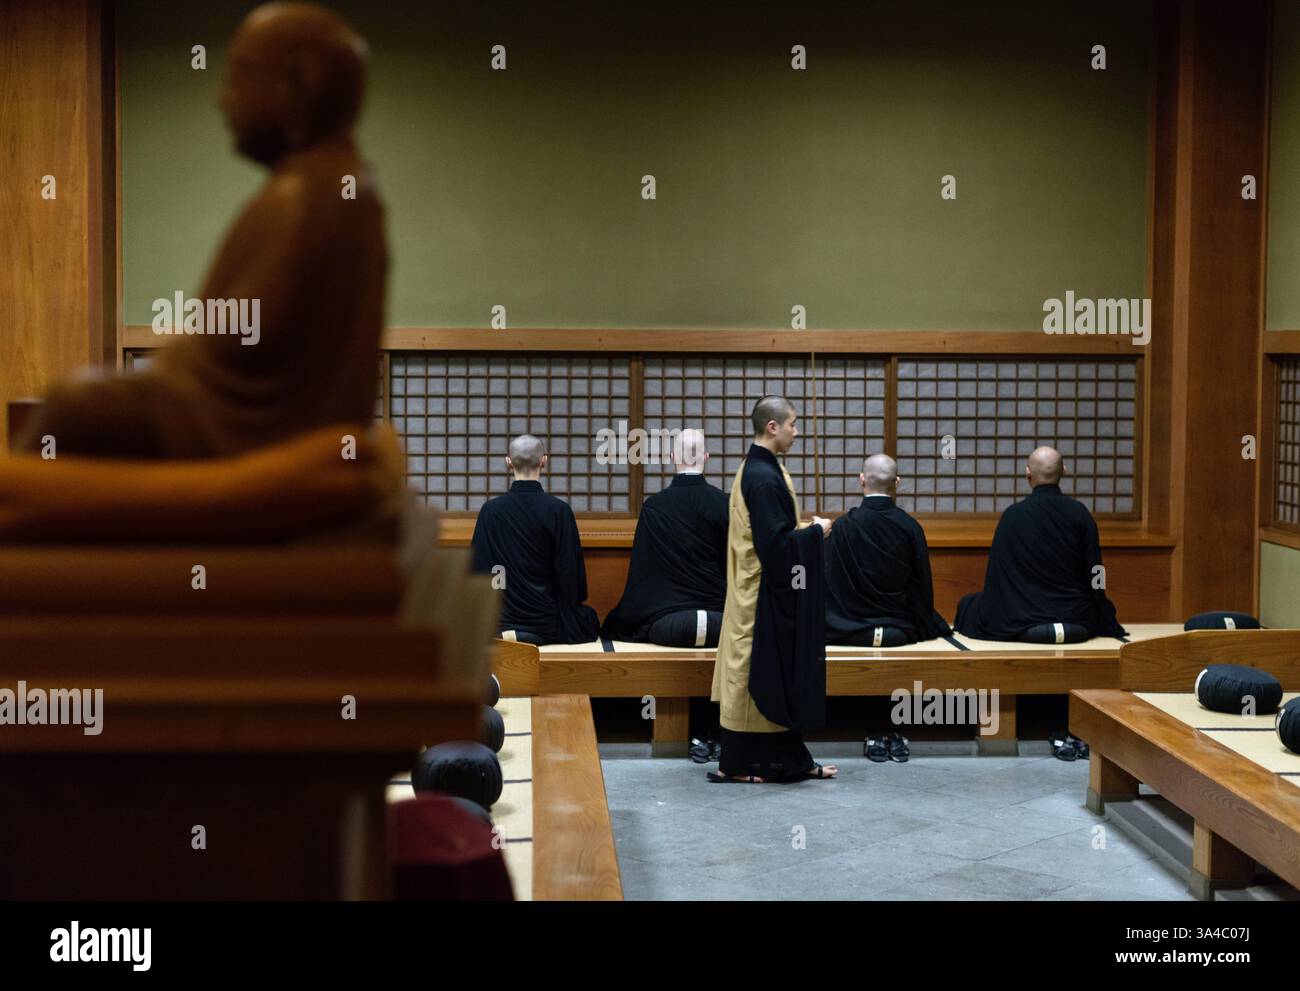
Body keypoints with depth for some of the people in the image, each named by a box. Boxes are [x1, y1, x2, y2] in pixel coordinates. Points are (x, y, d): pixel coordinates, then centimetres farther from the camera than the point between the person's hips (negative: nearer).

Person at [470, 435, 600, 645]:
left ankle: (508, 634, 5)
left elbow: (477, 565, -4)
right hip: (546, 620, -2)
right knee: (590, 619, 29)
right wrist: (575, 600, 11)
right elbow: (572, 567, -9)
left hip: (501, 619, 3)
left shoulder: (490, 510, -8)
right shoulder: (559, 511, -14)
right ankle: (531, 636, 6)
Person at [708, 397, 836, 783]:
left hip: (767, 593, 11)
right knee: (758, 676, -3)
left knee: (780, 676, 13)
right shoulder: (764, 478, -20)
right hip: (766, 595, -11)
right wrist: (814, 531, -11)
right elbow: (776, 543, -24)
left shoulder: (758, 469, 11)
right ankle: (735, 764, 4)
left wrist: (807, 529, 12)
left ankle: (791, 761, 19)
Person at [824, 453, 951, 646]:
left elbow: (829, 580, -7)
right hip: (902, 629, 3)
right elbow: (923, 582, 0)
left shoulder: (843, 526, -12)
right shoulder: (911, 527, -8)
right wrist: (924, 627, 13)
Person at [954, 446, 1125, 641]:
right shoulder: (1080, 513, -7)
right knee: (1105, 608, 37)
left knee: (967, 605, 22)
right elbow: (1094, 571, -3)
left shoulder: (1012, 514, -12)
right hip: (1076, 616, 3)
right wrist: (1104, 624, 10)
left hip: (1022, 617, -3)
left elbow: (996, 572, -5)